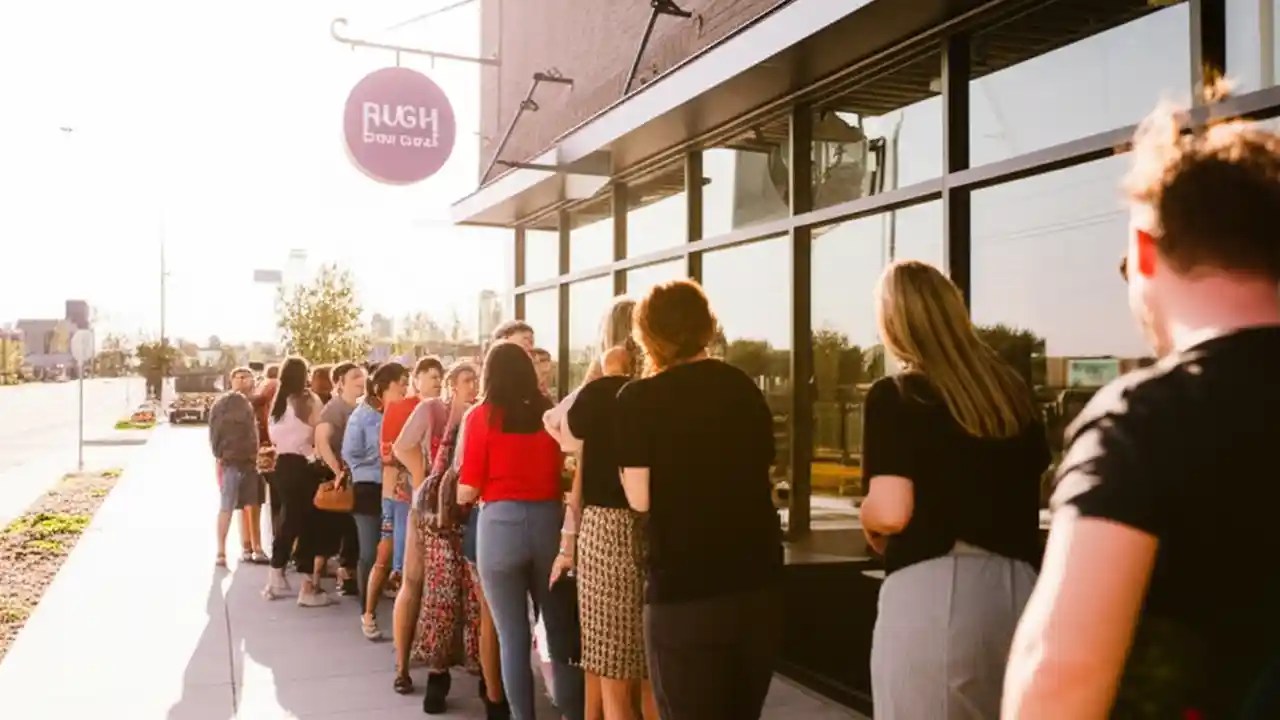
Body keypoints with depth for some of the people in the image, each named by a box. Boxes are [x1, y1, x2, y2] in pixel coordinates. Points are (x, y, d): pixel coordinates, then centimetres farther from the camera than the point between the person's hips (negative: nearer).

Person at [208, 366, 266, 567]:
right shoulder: (224, 403, -6)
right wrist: (218, 457, -16)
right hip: (230, 462, -7)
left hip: (249, 462, 7)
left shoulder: (248, 403, 16)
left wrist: (256, 455, 8)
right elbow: (215, 431, -11)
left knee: (250, 506, 9)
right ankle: (221, 553, -1)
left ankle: (249, 549, 16)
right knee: (227, 508, -5)